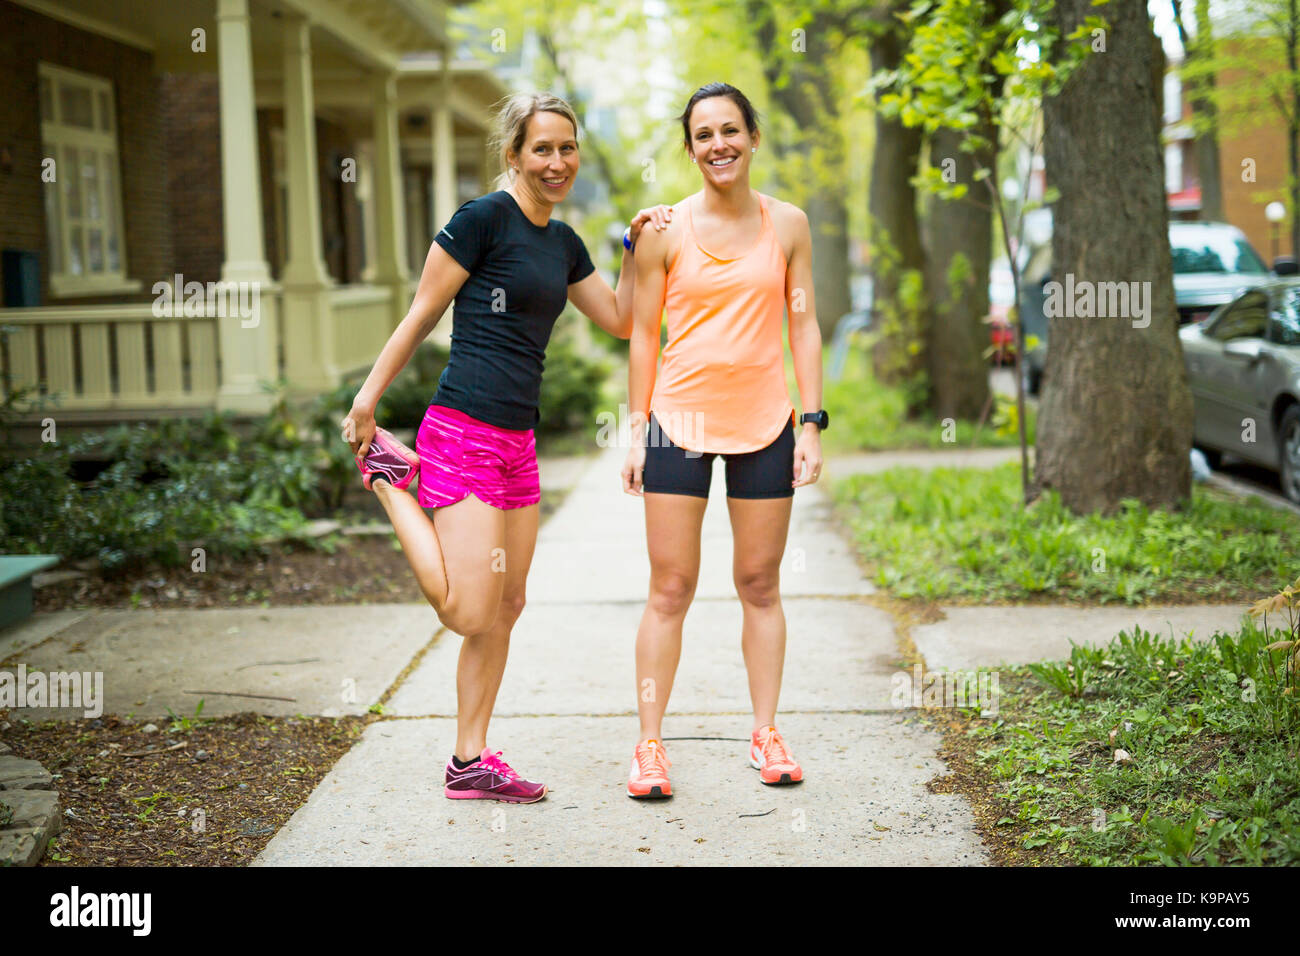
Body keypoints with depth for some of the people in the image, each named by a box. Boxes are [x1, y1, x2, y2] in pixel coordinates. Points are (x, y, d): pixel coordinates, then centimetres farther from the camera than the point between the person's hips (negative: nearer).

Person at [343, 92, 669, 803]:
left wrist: (637, 244, 12)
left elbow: (620, 320, 24)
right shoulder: (483, 219, -9)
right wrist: (366, 400, -5)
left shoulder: (562, 242, 15)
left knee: (505, 609, 10)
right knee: (468, 612, -12)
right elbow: (421, 315, -6)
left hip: (518, 443, 8)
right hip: (463, 432, -8)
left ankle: (470, 763, 19)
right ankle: (390, 477, 7)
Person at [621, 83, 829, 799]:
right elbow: (642, 335, 4)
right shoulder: (665, 231, 0)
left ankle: (766, 734, 19)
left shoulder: (787, 224, 4)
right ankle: (650, 744, 7)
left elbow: (803, 325, 7)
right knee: (671, 588, 0)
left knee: (760, 585, 8)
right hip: (680, 418, -1)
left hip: (764, 423, 1)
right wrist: (638, 430, 0)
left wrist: (812, 423, 1)